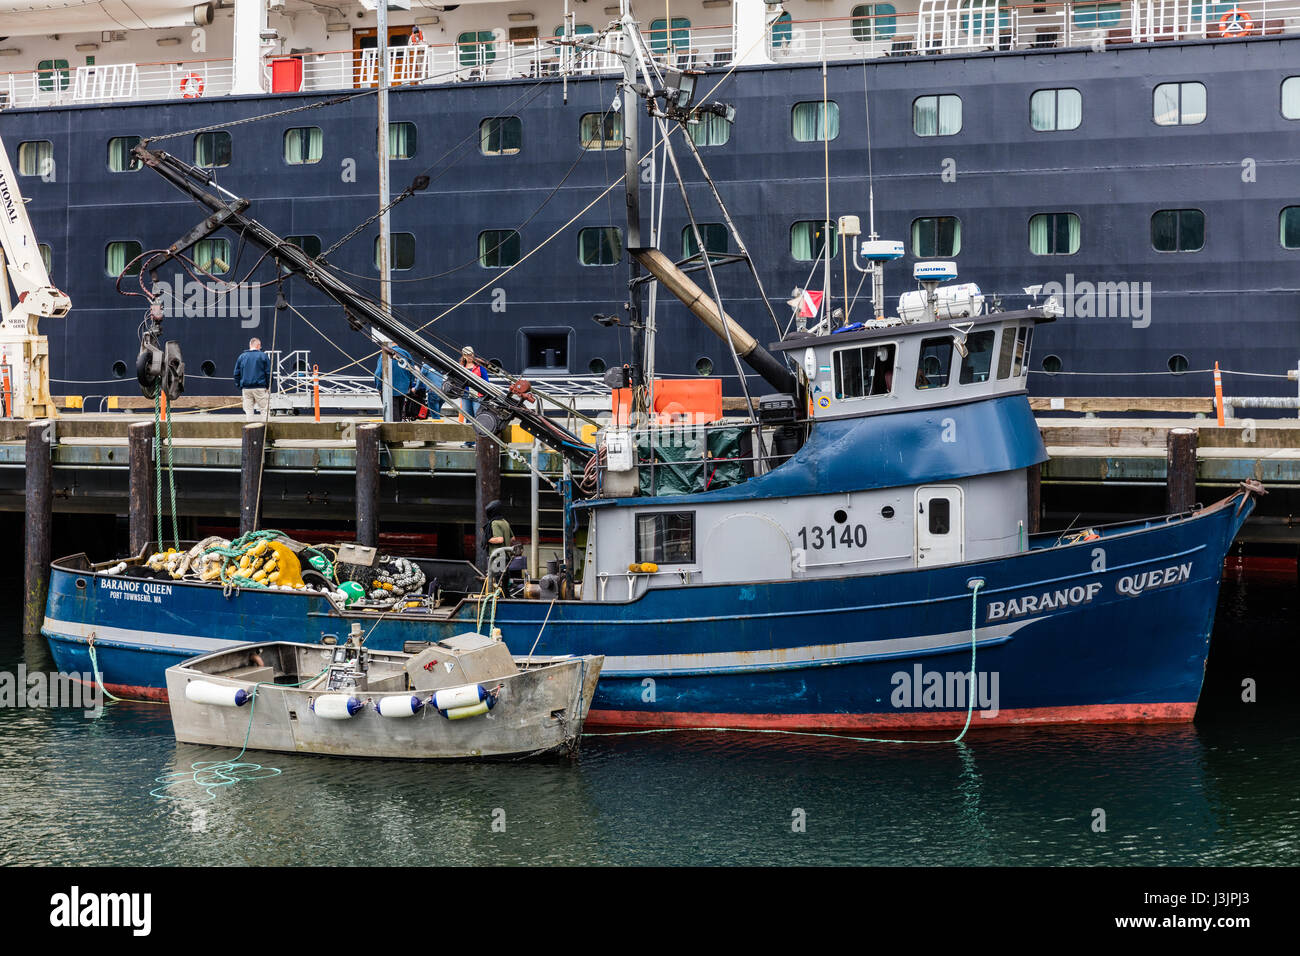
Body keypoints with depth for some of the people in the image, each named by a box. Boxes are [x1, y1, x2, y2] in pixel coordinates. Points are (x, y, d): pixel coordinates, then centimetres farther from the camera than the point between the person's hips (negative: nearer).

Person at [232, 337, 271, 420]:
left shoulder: (241, 357, 9)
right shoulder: (263, 356, -1)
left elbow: (236, 373, 10)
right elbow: (268, 373, -3)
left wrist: (239, 386, 15)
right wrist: (268, 386, 5)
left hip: (246, 388, 4)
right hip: (260, 388, -4)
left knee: (249, 412, 7)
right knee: (264, 410, -1)